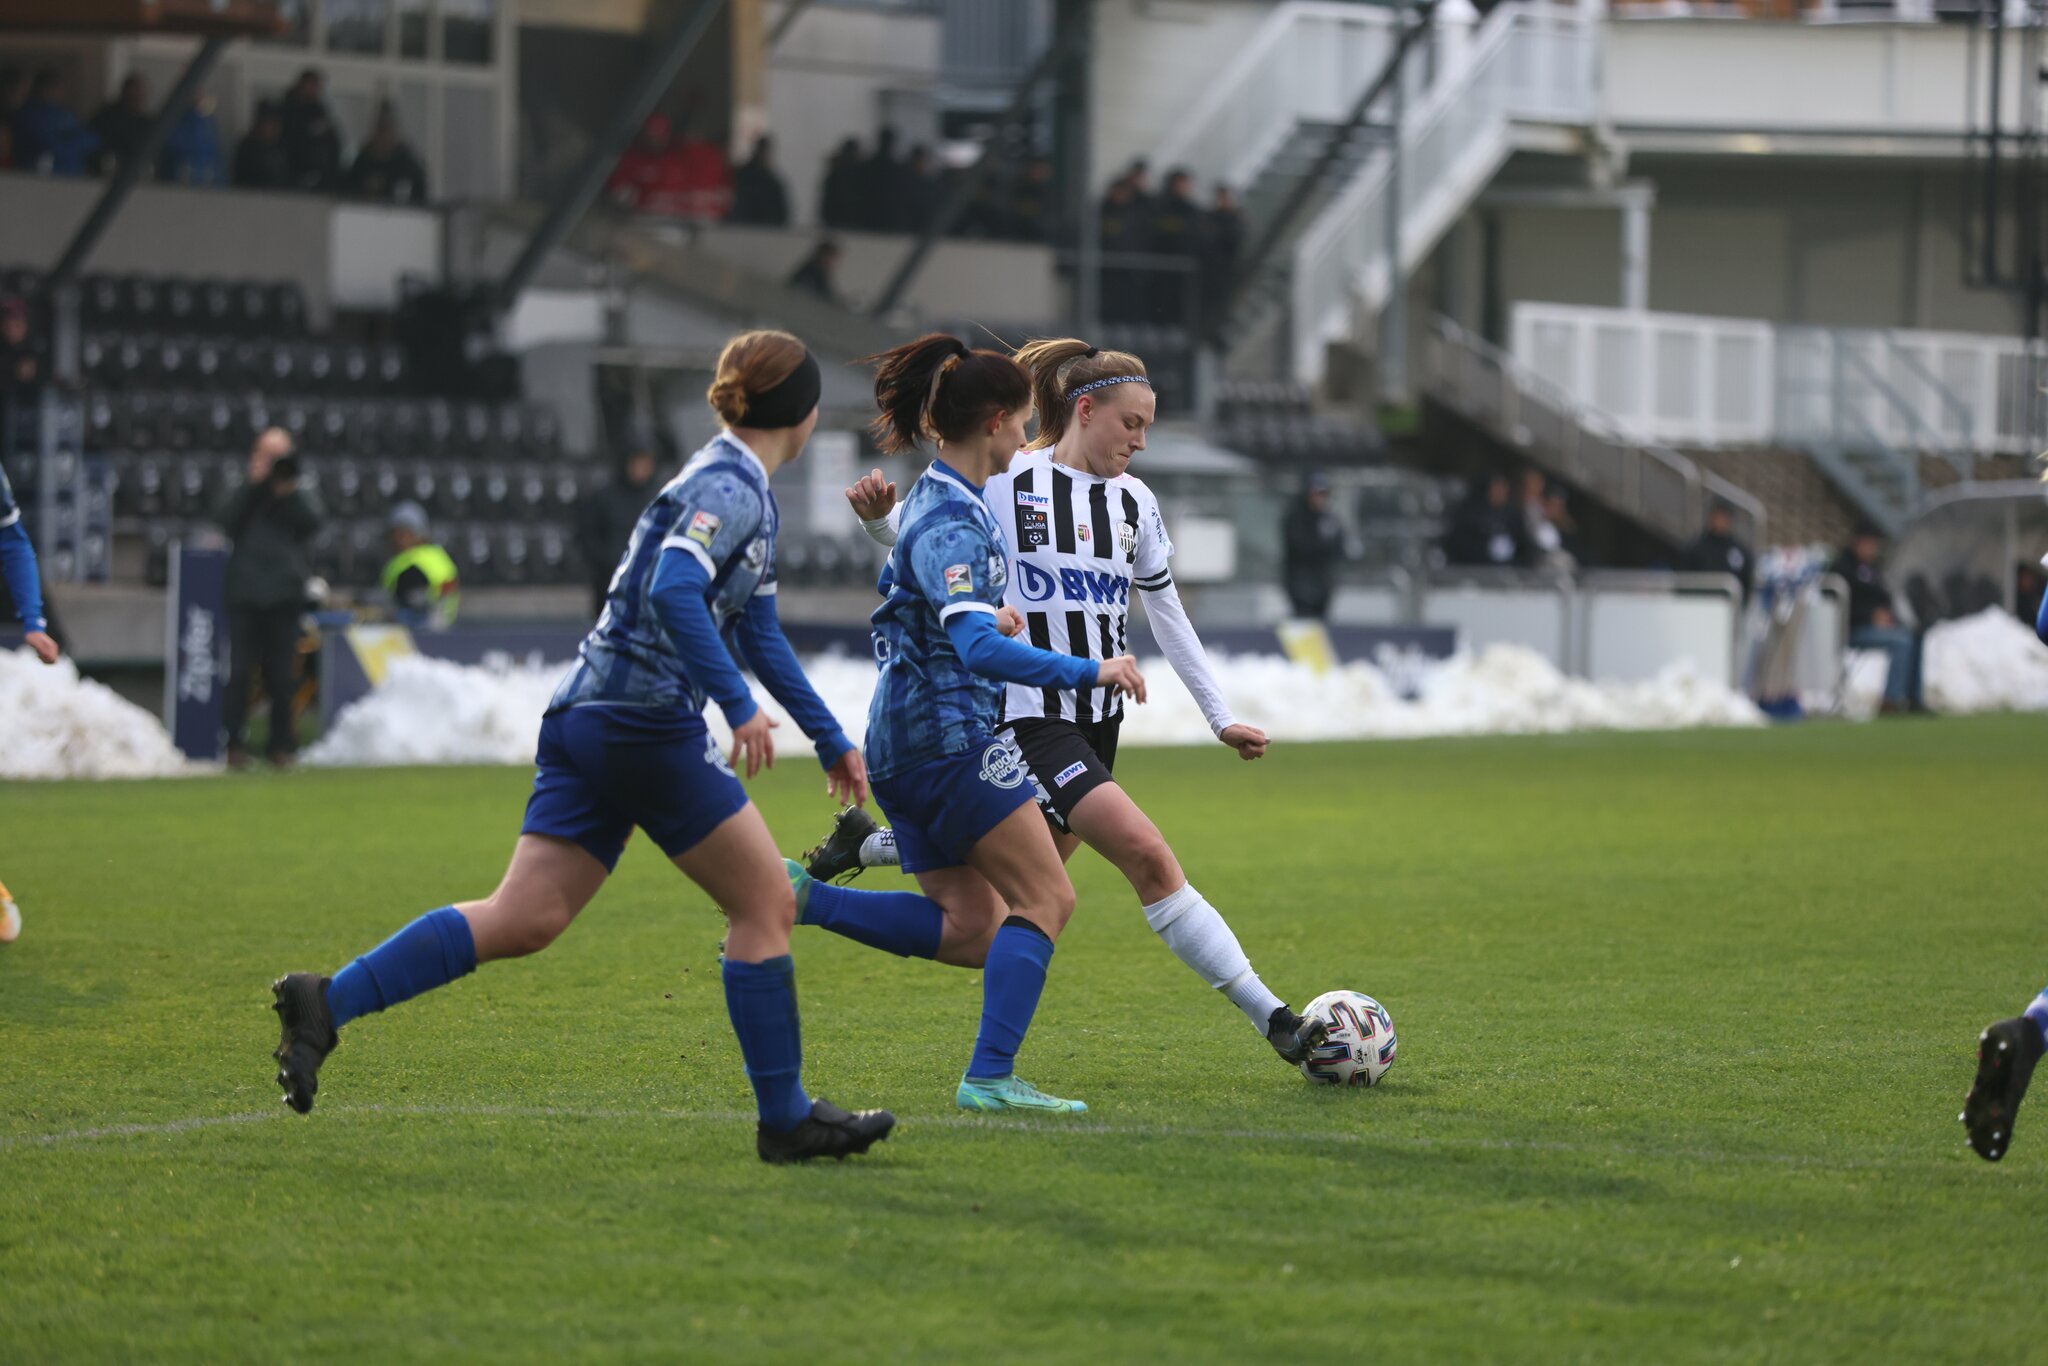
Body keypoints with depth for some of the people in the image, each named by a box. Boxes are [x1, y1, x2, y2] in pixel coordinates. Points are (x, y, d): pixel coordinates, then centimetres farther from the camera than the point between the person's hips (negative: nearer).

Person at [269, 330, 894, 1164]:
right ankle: (785, 1120, 6)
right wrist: (739, 707, -29)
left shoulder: (741, 491, 22)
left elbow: (759, 634, 32)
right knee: (765, 905, 2)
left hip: (588, 719, 9)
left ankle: (326, 1002, -9)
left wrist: (829, 739, 36)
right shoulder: (731, 489, -9)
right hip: (648, 721, -9)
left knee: (523, 919, 0)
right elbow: (674, 592, -26)